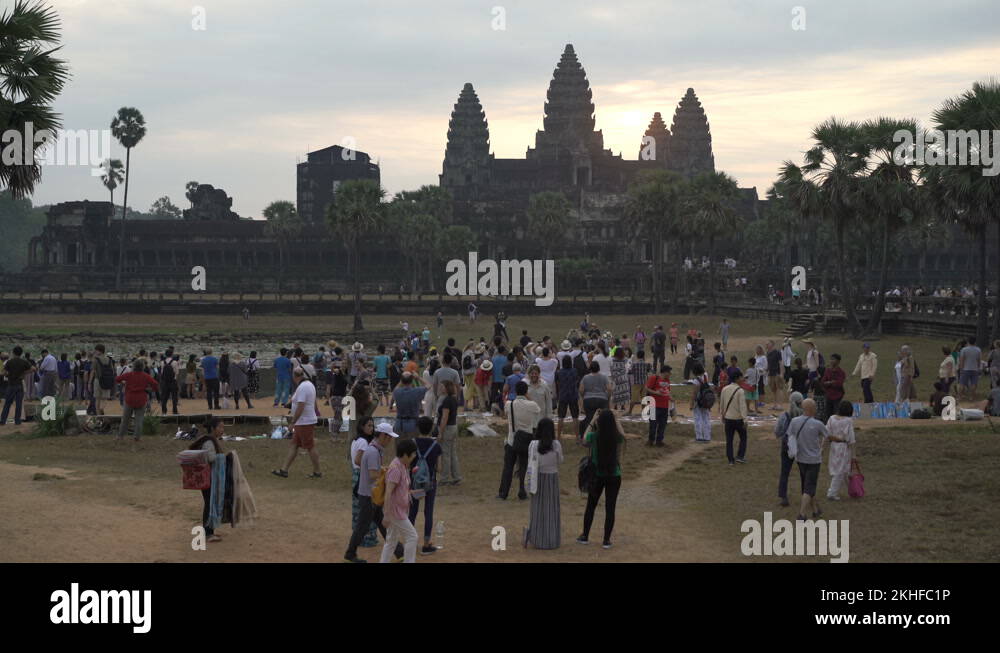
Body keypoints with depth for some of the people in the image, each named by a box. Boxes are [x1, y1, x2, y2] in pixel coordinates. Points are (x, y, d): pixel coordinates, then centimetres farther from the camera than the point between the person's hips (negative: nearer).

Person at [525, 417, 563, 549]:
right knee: (552, 508, 11)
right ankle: (552, 539, 13)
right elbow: (559, 461, 3)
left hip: (538, 479, 0)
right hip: (553, 479, 0)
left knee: (538, 508, 12)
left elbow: (532, 466, -9)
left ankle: (537, 539, 9)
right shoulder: (556, 445, -13)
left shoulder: (534, 445, -13)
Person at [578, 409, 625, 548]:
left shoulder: (594, 436, -16)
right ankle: (606, 540, 12)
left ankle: (585, 536, 26)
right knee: (610, 508, 8)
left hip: (597, 475, 0)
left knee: (590, 506, 17)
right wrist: (615, 420, 13)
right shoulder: (617, 437, -14)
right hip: (614, 476, 0)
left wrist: (592, 422, 13)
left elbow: (585, 441, 9)